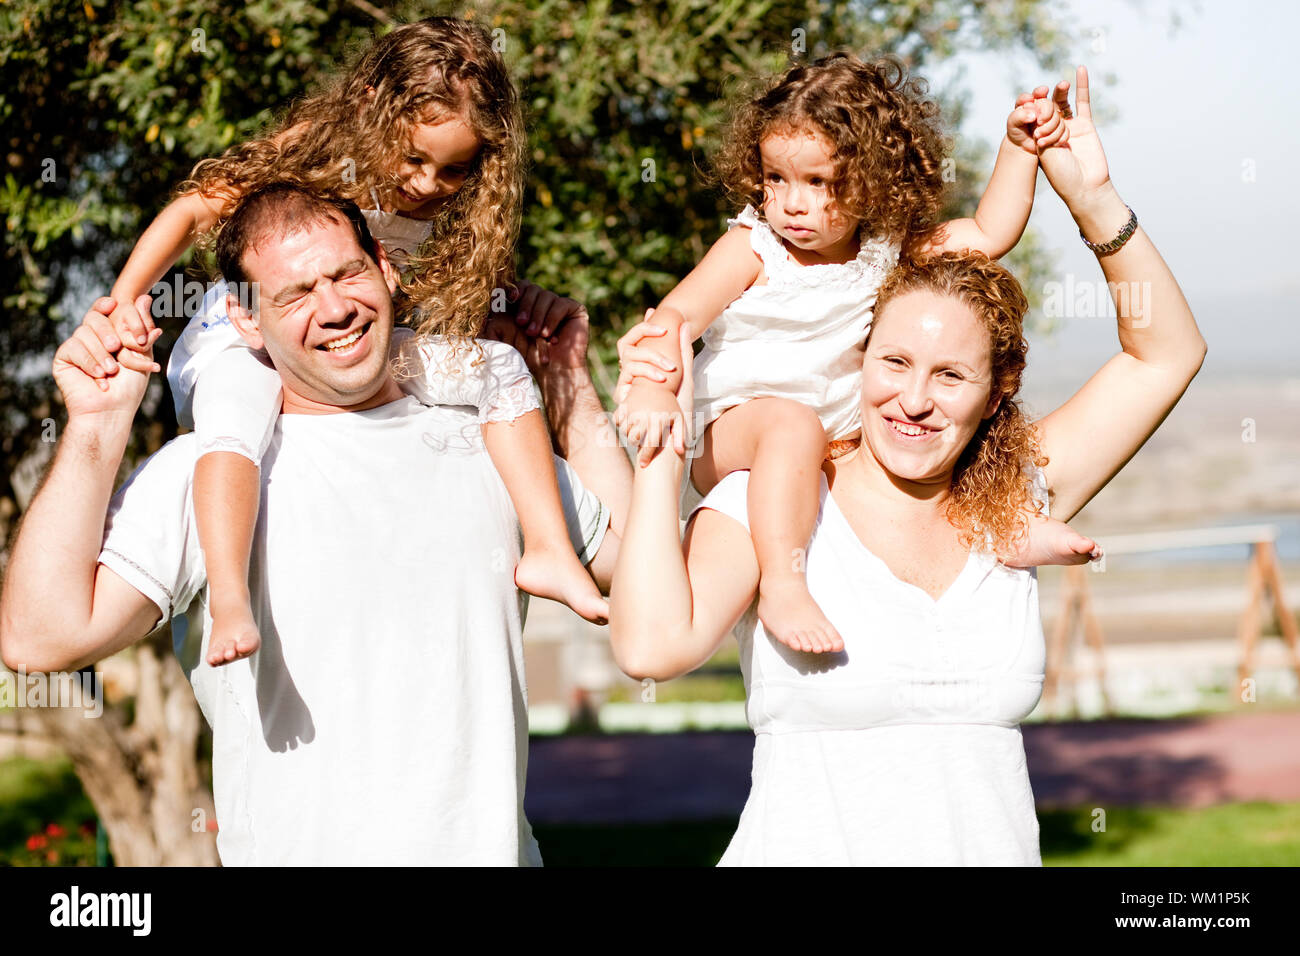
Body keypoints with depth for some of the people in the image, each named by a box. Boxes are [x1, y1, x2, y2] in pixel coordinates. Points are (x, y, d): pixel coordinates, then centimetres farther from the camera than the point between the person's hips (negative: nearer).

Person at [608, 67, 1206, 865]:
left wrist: (1093, 200, 0)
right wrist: (663, 438, -16)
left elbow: (1167, 353, 10)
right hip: (806, 847, -1)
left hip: (997, 846, 2)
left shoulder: (1011, 507, 7)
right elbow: (653, 644, -20)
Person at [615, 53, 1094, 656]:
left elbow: (989, 235, 4)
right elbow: (675, 317, -21)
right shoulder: (752, 250, -11)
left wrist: (1018, 149, -5)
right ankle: (782, 584, -47)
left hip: (842, 441, 6)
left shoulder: (887, 247, 3)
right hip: (733, 432, -6)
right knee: (791, 424, -39)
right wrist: (653, 390, -40)